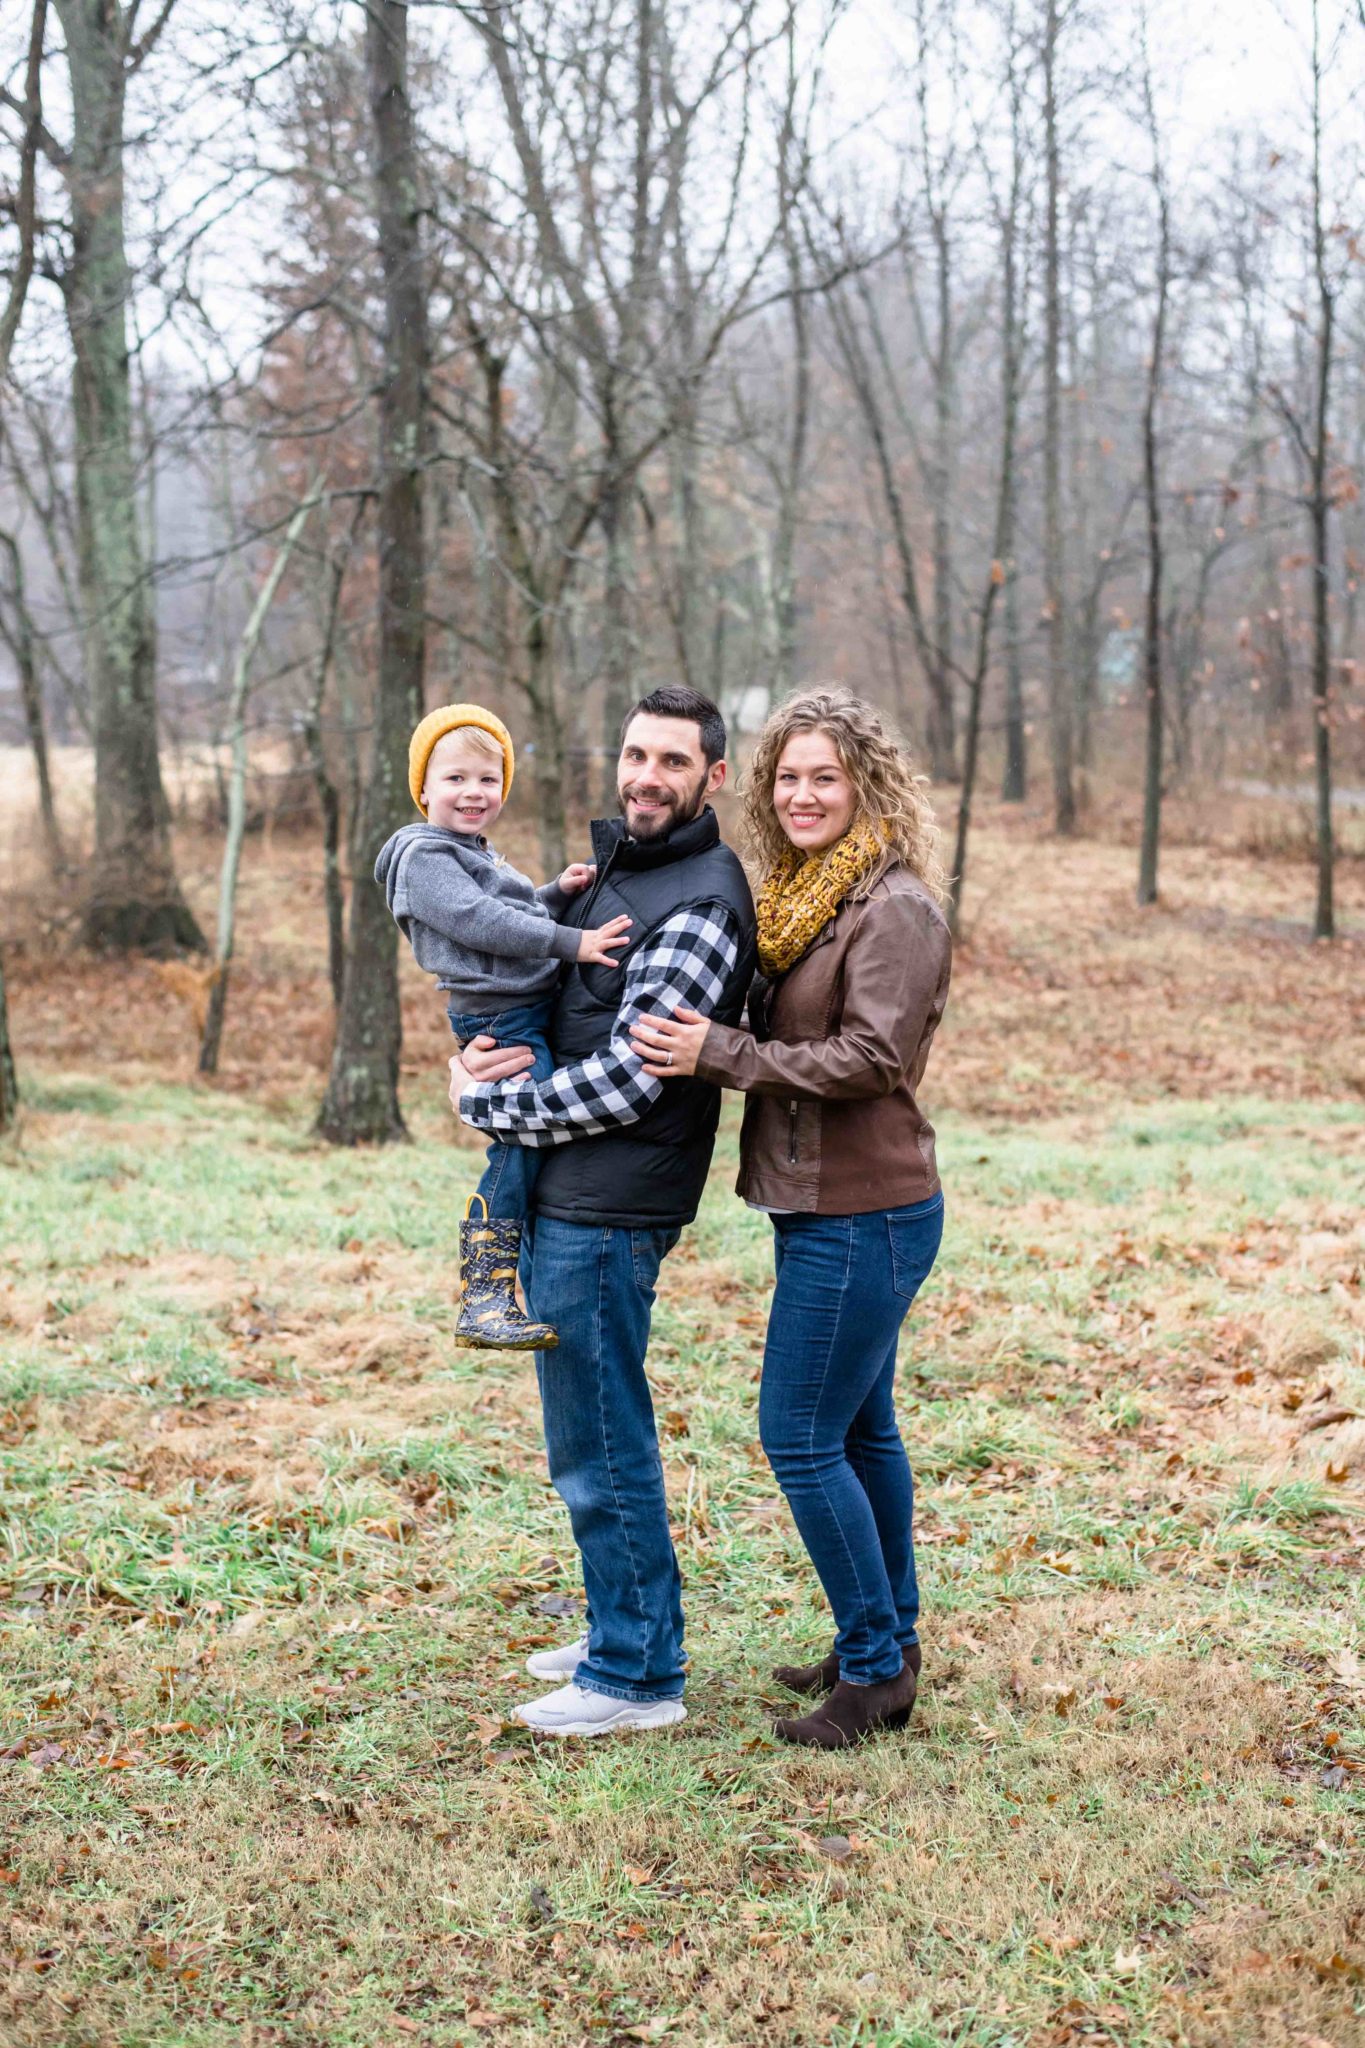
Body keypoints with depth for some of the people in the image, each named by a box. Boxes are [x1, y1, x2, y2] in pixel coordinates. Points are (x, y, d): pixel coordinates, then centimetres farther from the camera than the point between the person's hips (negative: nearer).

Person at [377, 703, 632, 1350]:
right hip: (500, 1018, -11)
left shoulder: (479, 858, 26)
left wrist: (556, 895, 7)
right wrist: (571, 942, -20)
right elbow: (481, 924, -18)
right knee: (521, 1140, -19)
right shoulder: (424, 858, -7)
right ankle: (483, 1300, -22)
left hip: (536, 1014, 11)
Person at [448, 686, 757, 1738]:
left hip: (608, 1210, -10)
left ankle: (637, 1678, 9)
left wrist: (484, 1102, -10)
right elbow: (549, 1000, 21)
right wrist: (487, 1053, -1)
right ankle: (634, 1633, 32)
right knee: (600, 1433, 19)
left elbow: (626, 1079, -21)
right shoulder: (619, 871, 15)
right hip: (570, 1195, 10)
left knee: (600, 1444, -2)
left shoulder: (701, 907, -17)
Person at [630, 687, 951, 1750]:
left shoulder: (895, 907, -15)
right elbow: (776, 1038, 14)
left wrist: (720, 1053, -21)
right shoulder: (796, 897, 13)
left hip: (862, 1217, -9)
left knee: (801, 1437, -6)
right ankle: (889, 1643, 30)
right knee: (861, 1429, 17)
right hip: (826, 1209, 9)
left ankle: (875, 1664, 6)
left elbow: (869, 1056, -22)